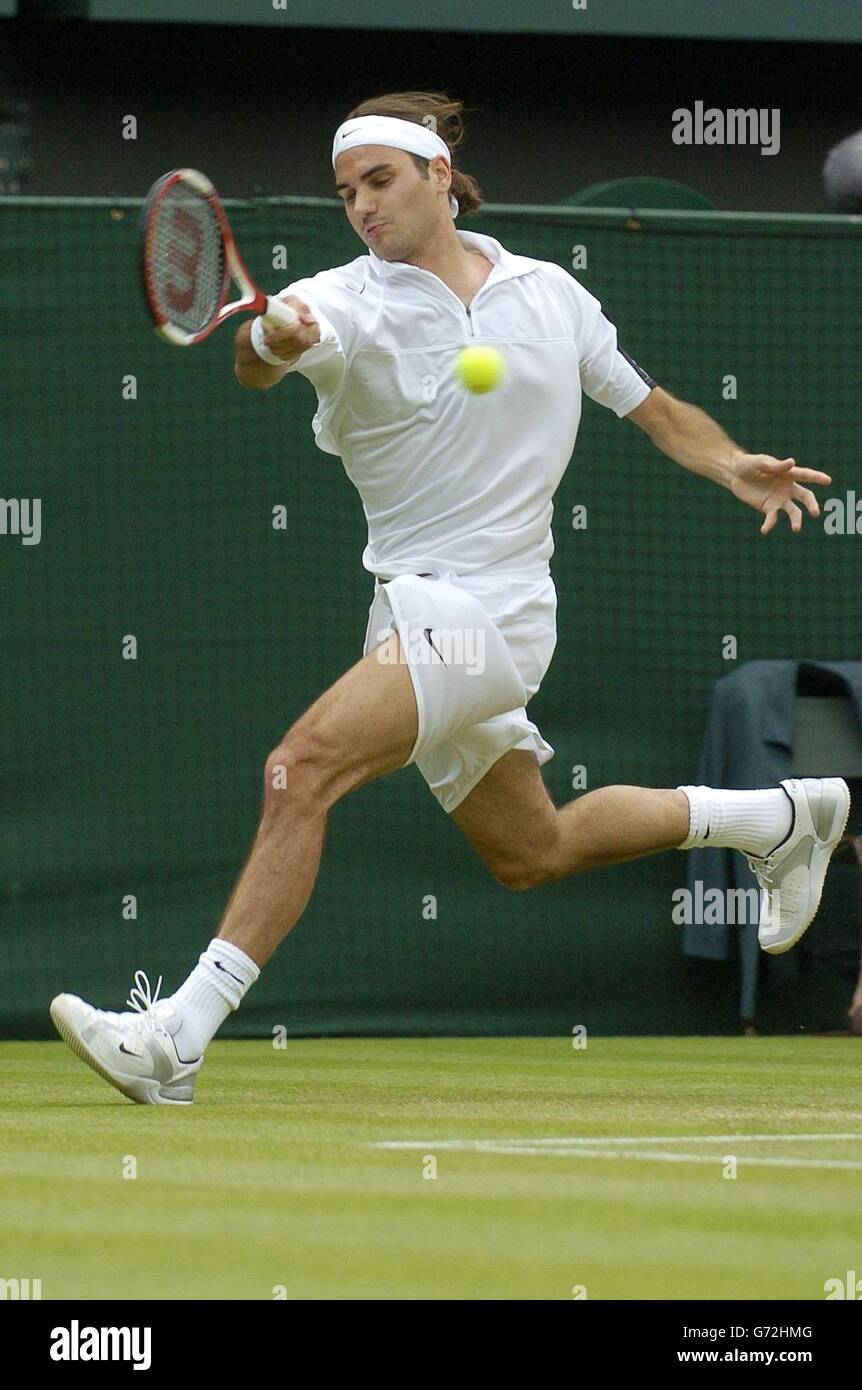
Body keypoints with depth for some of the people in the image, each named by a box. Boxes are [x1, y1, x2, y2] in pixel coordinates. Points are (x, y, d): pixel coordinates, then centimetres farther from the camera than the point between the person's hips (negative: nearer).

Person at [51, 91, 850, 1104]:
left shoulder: (550, 295, 3)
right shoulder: (349, 301, -3)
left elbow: (652, 408, 16)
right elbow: (260, 357, -26)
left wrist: (733, 467, -3)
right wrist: (271, 344, -51)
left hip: (487, 605, -4)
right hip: (413, 610, 4)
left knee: (303, 769, -23)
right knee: (530, 853, 19)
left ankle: (177, 1035, -26)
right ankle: (777, 816, 41)